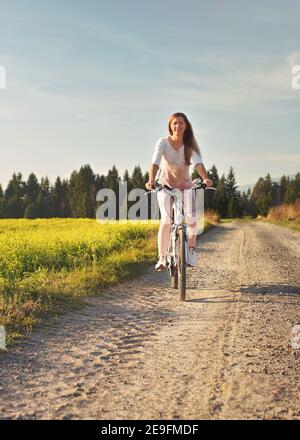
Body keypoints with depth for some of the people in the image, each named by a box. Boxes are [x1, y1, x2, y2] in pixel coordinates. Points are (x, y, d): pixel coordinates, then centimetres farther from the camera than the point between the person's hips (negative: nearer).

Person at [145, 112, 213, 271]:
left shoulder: (190, 145, -10)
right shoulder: (163, 142, -13)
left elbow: (198, 163, -26)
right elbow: (155, 163, -28)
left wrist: (205, 178, -47)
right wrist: (151, 180, -47)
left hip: (185, 185, 2)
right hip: (165, 185, -1)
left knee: (191, 219, -17)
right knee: (166, 220, -20)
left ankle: (191, 249, 8)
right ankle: (162, 258, -11)